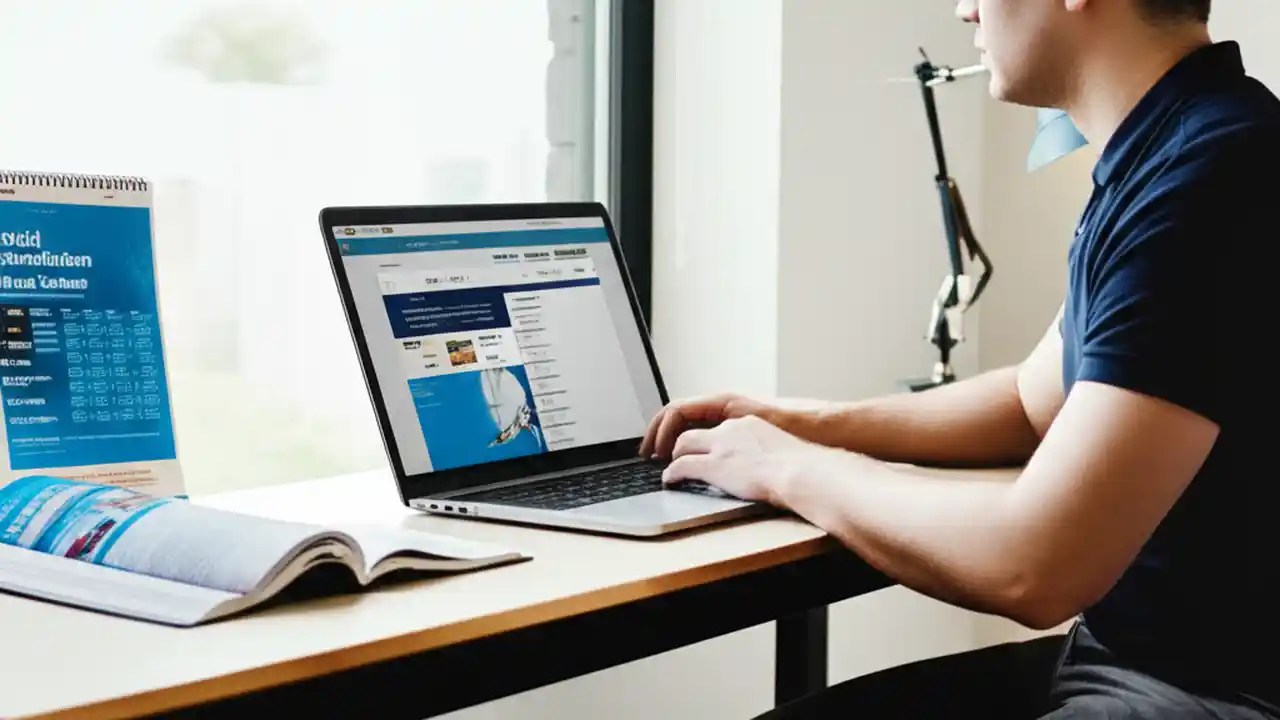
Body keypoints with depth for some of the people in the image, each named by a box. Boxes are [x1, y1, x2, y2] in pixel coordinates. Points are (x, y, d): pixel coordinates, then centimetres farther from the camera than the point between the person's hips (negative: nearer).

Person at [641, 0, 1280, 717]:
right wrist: (809, 426, 11)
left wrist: (792, 468, -11)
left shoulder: (1210, 176, -23)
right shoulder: (1158, 160, 10)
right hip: (1113, 652, 9)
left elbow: (1033, 564, -27)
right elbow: (1035, 403, 23)